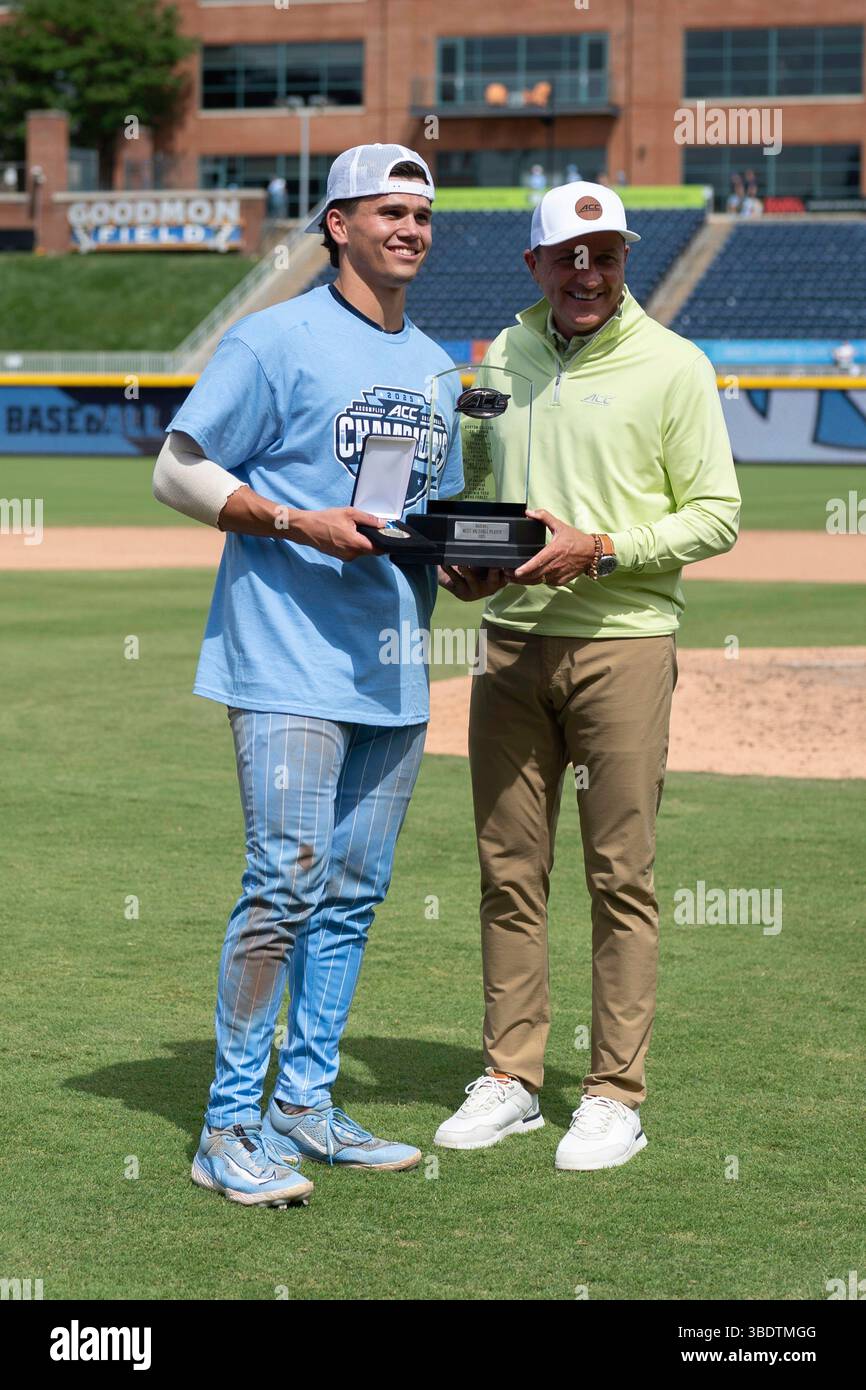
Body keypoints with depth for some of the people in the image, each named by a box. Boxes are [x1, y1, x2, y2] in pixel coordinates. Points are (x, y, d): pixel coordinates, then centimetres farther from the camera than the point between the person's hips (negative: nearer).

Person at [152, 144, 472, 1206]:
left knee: (354, 892, 9)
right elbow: (179, 470, -7)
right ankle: (229, 1129, -5)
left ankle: (306, 1106, 19)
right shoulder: (277, 341, -5)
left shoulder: (434, 368, 18)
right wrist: (299, 524, -18)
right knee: (287, 884, -12)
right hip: (289, 668, -7)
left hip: (393, 676, 7)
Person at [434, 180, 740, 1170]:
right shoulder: (500, 358, 12)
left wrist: (598, 549, -17)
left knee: (621, 876, -2)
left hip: (623, 642, -5)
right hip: (511, 641, 5)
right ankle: (510, 1079, 16)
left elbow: (717, 515, -5)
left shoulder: (672, 367, -3)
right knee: (508, 871, 7)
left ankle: (616, 1093, 5)